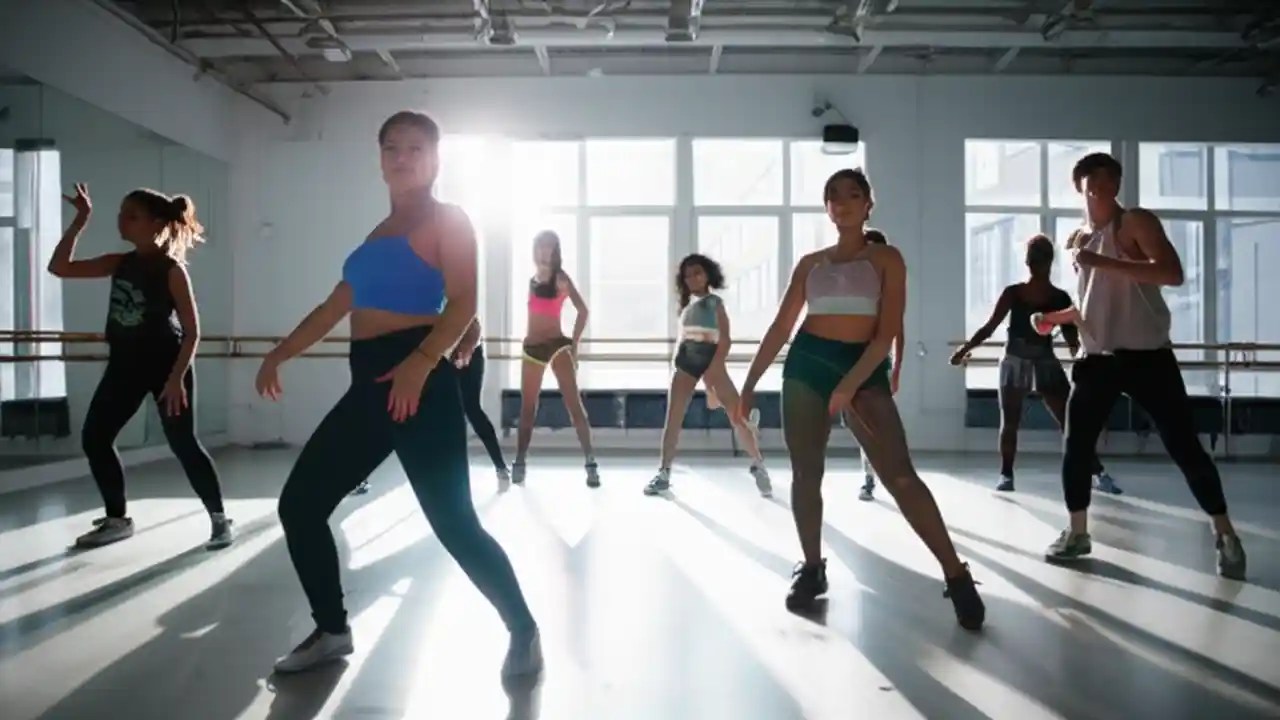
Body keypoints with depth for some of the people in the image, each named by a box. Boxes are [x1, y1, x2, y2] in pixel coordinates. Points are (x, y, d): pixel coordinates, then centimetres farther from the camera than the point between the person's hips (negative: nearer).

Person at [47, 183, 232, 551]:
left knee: (184, 445, -5)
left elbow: (192, 331, -15)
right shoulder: (120, 262, 4)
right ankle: (117, 519, 18)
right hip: (125, 365, 7)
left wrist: (177, 377, -21)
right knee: (94, 438, 4)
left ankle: (220, 520, 7)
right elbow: (59, 267, 6)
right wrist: (79, 222, 0)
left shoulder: (171, 269, -14)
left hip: (166, 365, -7)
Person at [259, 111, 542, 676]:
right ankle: (331, 631, 23)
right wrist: (280, 353, 23)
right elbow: (336, 306, 27)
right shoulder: (380, 232, 23)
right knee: (298, 504, 8)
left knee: (453, 522, -10)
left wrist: (421, 363, -26)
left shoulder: (447, 220, 1)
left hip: (419, 380, -8)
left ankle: (524, 633, 8)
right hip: (368, 385, 8)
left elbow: (464, 302, -13)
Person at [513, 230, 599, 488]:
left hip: (556, 344, -6)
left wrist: (574, 345, -7)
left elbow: (582, 310, -7)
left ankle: (591, 463, -10)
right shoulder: (532, 279, 14)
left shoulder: (560, 277, -3)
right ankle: (519, 463, 16)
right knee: (527, 407, 9)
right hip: (532, 347, 6)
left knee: (574, 404, -10)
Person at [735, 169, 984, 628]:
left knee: (900, 476, -13)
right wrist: (750, 382, 9)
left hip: (864, 368, -3)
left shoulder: (886, 259, 4)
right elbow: (780, 327, 14)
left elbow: (887, 333, -5)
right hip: (806, 363, 4)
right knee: (805, 473, 4)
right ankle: (812, 568, 19)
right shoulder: (810, 263, 13)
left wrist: (851, 384, -17)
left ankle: (957, 576, -6)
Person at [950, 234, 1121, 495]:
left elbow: (1072, 340, 0)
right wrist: (965, 349, -7)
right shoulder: (1013, 293, -2)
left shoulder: (1060, 297, 0)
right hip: (1015, 363, 0)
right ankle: (1006, 475, 9)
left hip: (1046, 364, 1)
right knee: (1009, 423, -1)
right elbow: (990, 327, 0)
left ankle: (1098, 473, 1)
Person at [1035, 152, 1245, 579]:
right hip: (1098, 359, 5)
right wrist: (1054, 318, 11)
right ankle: (1077, 533, 16)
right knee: (1076, 447, 2)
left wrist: (1103, 263, -27)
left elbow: (1173, 274, -23)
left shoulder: (1137, 222, -6)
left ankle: (1225, 535, 16)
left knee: (1185, 448, -1)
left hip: (1147, 355, -5)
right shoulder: (1077, 242, 12)